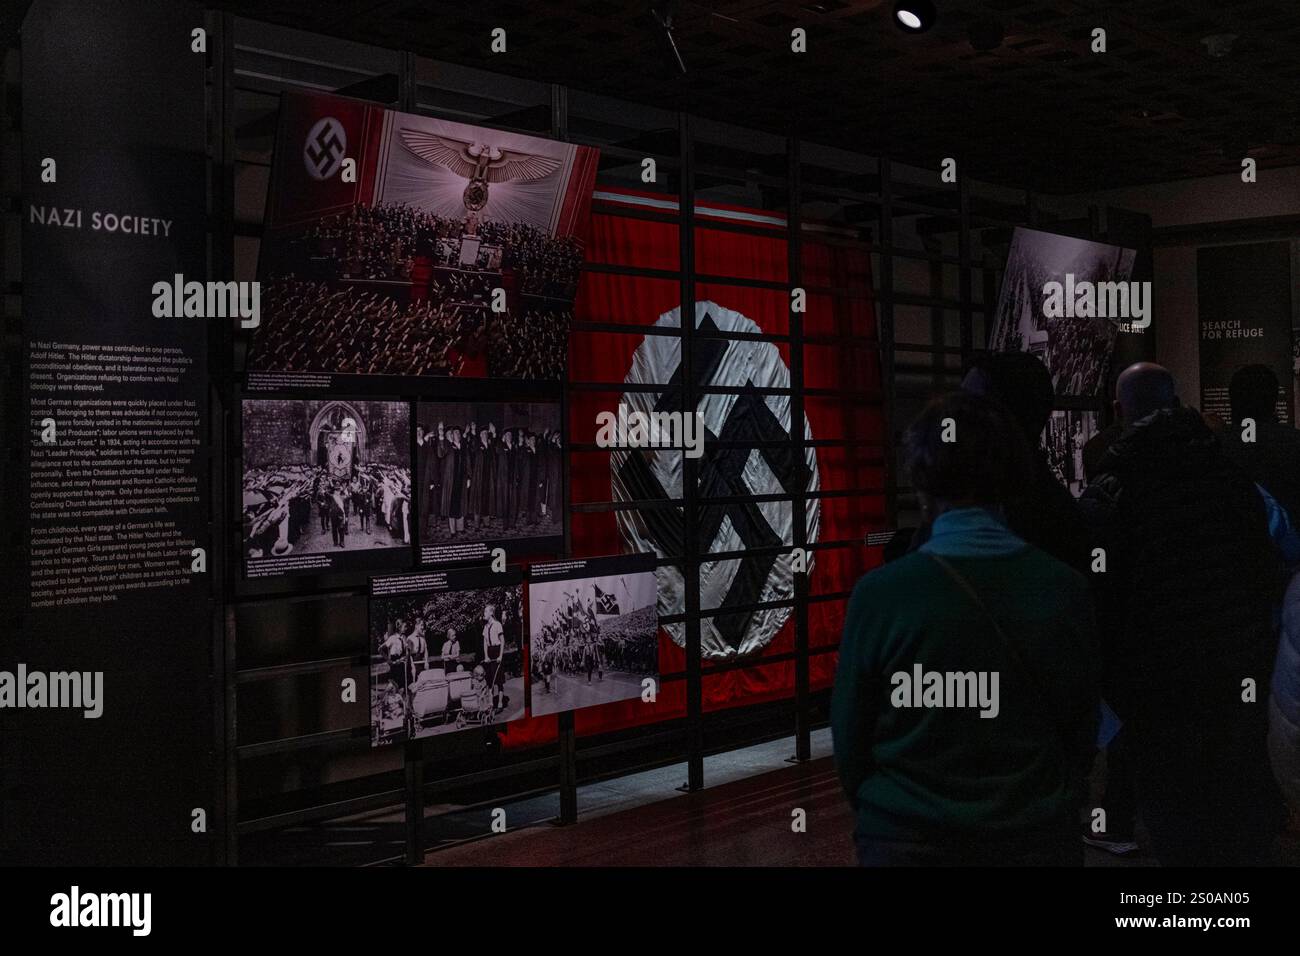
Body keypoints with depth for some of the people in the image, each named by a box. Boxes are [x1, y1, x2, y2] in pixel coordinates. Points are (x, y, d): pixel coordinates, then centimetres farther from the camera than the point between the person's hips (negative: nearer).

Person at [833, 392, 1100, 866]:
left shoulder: (879, 594, -16)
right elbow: (1083, 731, 2)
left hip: (909, 843, -2)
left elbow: (850, 738, -6)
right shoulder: (1066, 589, -9)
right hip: (1039, 839, 2)